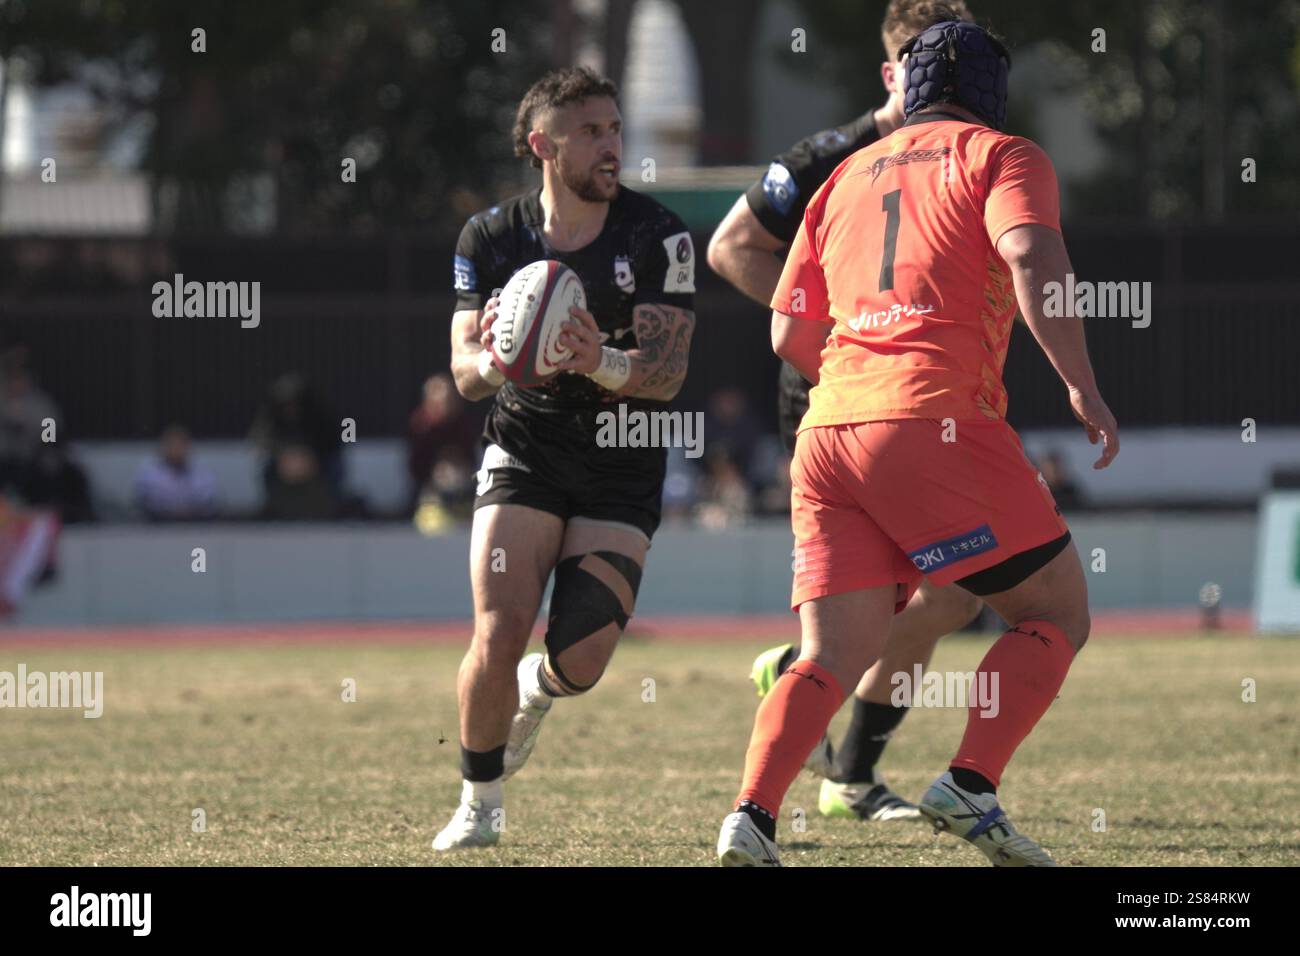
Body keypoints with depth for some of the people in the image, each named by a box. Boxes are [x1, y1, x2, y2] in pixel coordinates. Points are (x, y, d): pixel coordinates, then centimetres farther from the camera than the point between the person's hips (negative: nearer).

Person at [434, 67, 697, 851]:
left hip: (623, 470, -1)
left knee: (580, 663, -9)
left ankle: (534, 694, 31)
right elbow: (464, 372, -5)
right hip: (525, 453, 1)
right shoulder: (490, 238, -3)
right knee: (500, 635, -16)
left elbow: (667, 371, -15)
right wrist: (493, 362, -29)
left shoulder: (657, 238, -10)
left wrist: (603, 363, -37)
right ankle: (480, 802, 7)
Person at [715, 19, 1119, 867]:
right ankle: (971, 788, -10)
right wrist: (1083, 388, -11)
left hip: (828, 430, 6)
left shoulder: (847, 177, 25)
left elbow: (790, 335, 24)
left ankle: (753, 815, -18)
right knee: (1058, 614, 7)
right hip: (938, 417, -6)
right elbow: (1033, 260, -12)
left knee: (834, 656, 3)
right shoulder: (1001, 157, 8)